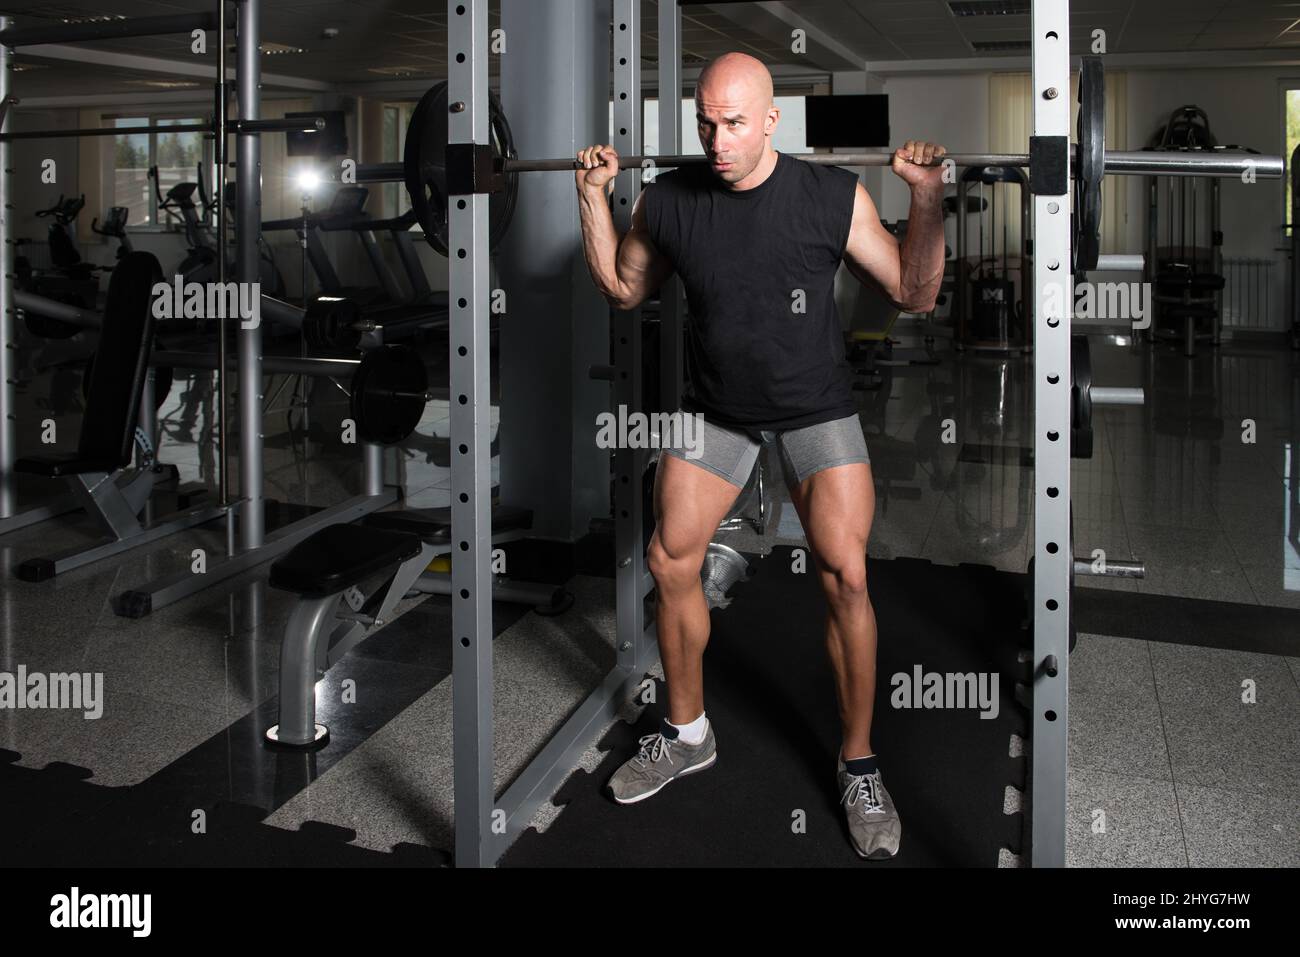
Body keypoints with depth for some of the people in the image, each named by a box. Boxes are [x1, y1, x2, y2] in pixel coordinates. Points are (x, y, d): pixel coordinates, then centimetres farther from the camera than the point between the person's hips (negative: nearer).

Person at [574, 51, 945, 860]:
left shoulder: (833, 198, -13)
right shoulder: (668, 201, -5)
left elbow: (914, 294, -7)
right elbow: (623, 289, 11)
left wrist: (927, 199, -21)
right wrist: (593, 198, 1)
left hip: (816, 409, -3)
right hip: (716, 411, 3)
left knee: (844, 574, -14)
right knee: (670, 563, 1)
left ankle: (859, 765, 4)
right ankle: (688, 734, 23)